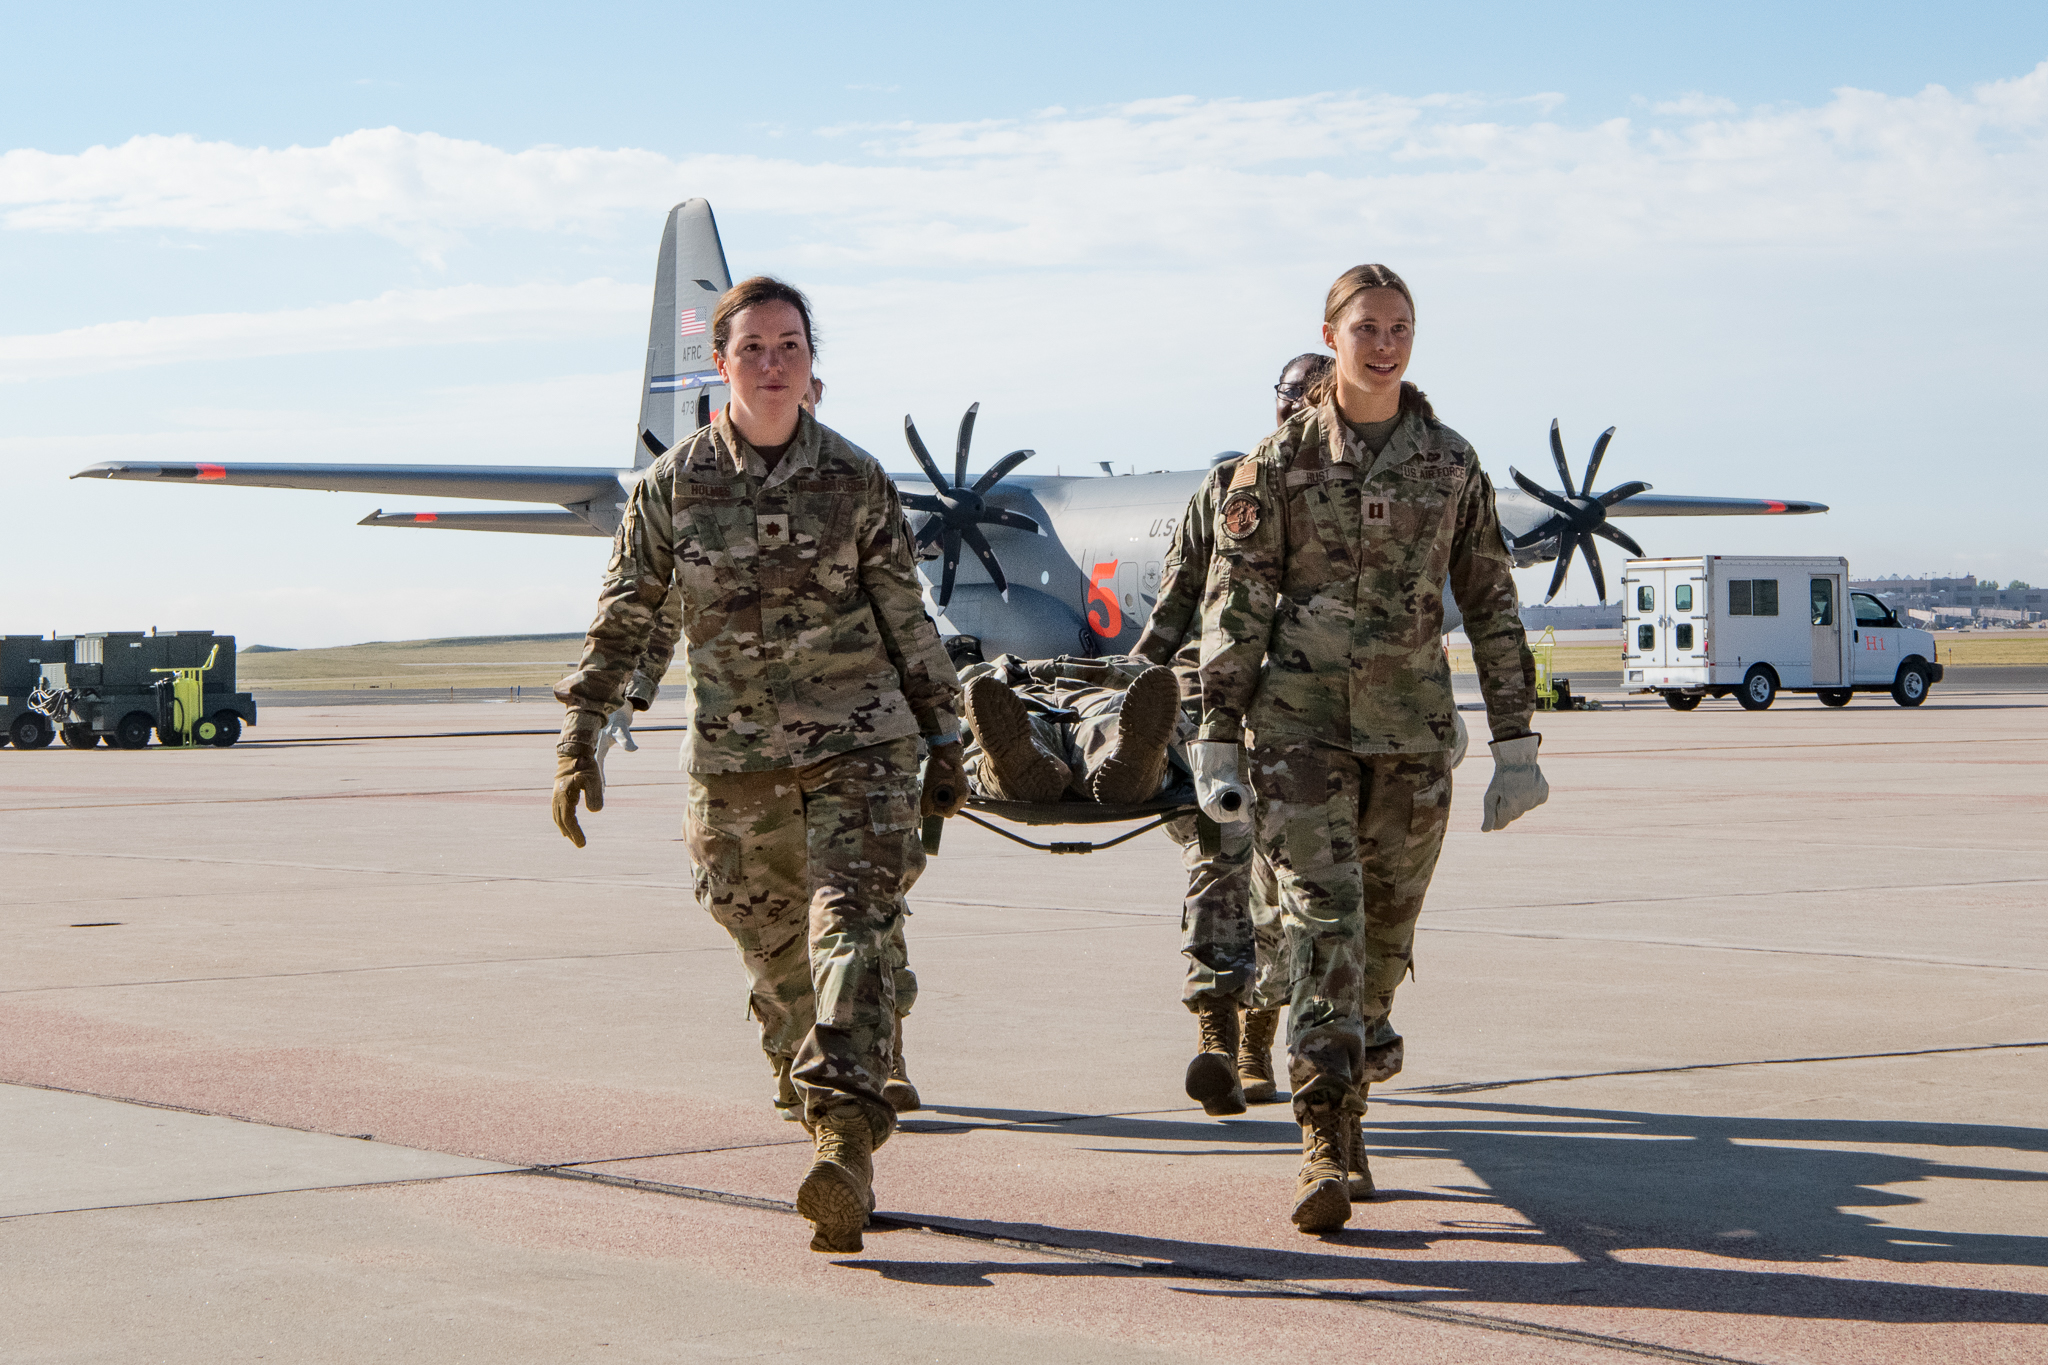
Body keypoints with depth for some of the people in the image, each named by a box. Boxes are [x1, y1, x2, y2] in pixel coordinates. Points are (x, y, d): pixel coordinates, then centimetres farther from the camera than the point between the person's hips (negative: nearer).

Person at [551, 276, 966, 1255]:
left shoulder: (855, 480, 2)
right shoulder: (674, 483, 1)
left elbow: (907, 619, 9)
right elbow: (623, 618, 5)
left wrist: (944, 745, 13)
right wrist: (579, 737, -2)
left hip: (858, 742, -2)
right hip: (735, 758, 2)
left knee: (850, 927, -18)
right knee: (769, 946, 12)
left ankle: (844, 1144, -28)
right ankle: (821, 1083, 34)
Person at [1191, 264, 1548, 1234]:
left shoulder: (1451, 464, 7)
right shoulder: (1279, 463, 0)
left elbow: (1491, 607, 9)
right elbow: (1234, 606, 0)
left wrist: (1515, 741, 5)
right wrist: (1217, 736, -5)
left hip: (1413, 730, 3)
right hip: (1302, 722, -2)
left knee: (1386, 928, 9)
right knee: (1321, 918, -13)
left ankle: (1345, 1096, 30)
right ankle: (1323, 1146, -17)